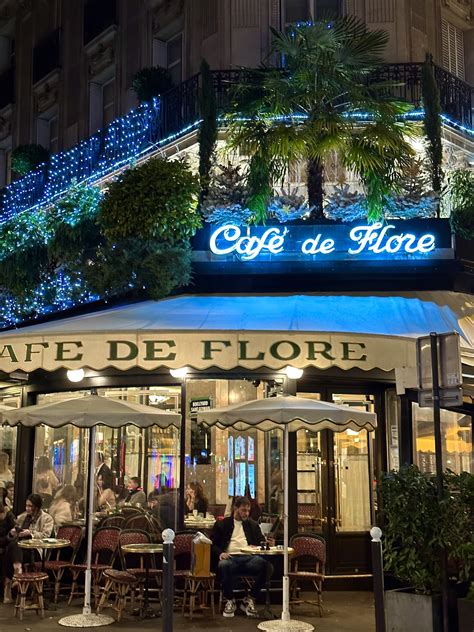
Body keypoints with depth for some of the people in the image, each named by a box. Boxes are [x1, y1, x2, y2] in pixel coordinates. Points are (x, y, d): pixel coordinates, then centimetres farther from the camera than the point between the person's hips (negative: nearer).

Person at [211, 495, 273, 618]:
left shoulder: (252, 525, 26)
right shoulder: (222, 524, 17)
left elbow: (261, 542, 20)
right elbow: (213, 544, 10)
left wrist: (268, 544, -3)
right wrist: (220, 553, -11)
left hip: (248, 558, 2)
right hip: (229, 557, -2)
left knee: (263, 564, -32)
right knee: (224, 565, -39)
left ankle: (249, 600, -13)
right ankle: (230, 600, -13)